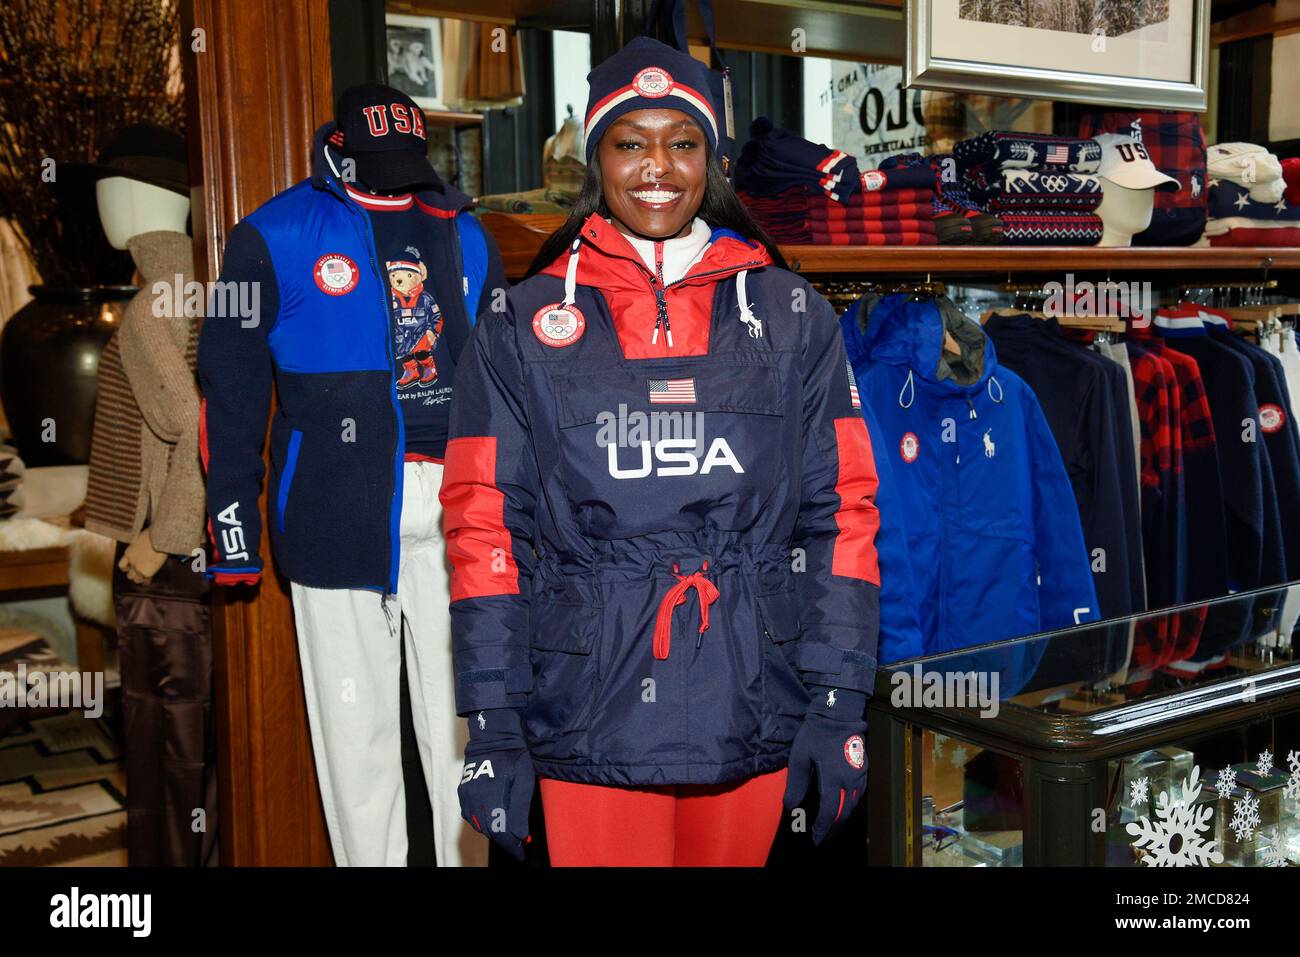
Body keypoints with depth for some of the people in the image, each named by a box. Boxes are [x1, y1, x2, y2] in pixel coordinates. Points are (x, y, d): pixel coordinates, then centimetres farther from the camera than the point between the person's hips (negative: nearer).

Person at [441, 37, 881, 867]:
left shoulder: (790, 316, 6)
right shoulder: (525, 326, 3)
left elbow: (841, 509, 4)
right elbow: (484, 524, 0)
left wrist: (838, 704, -1)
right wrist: (493, 726, -5)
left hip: (752, 715, 2)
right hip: (593, 723, -1)